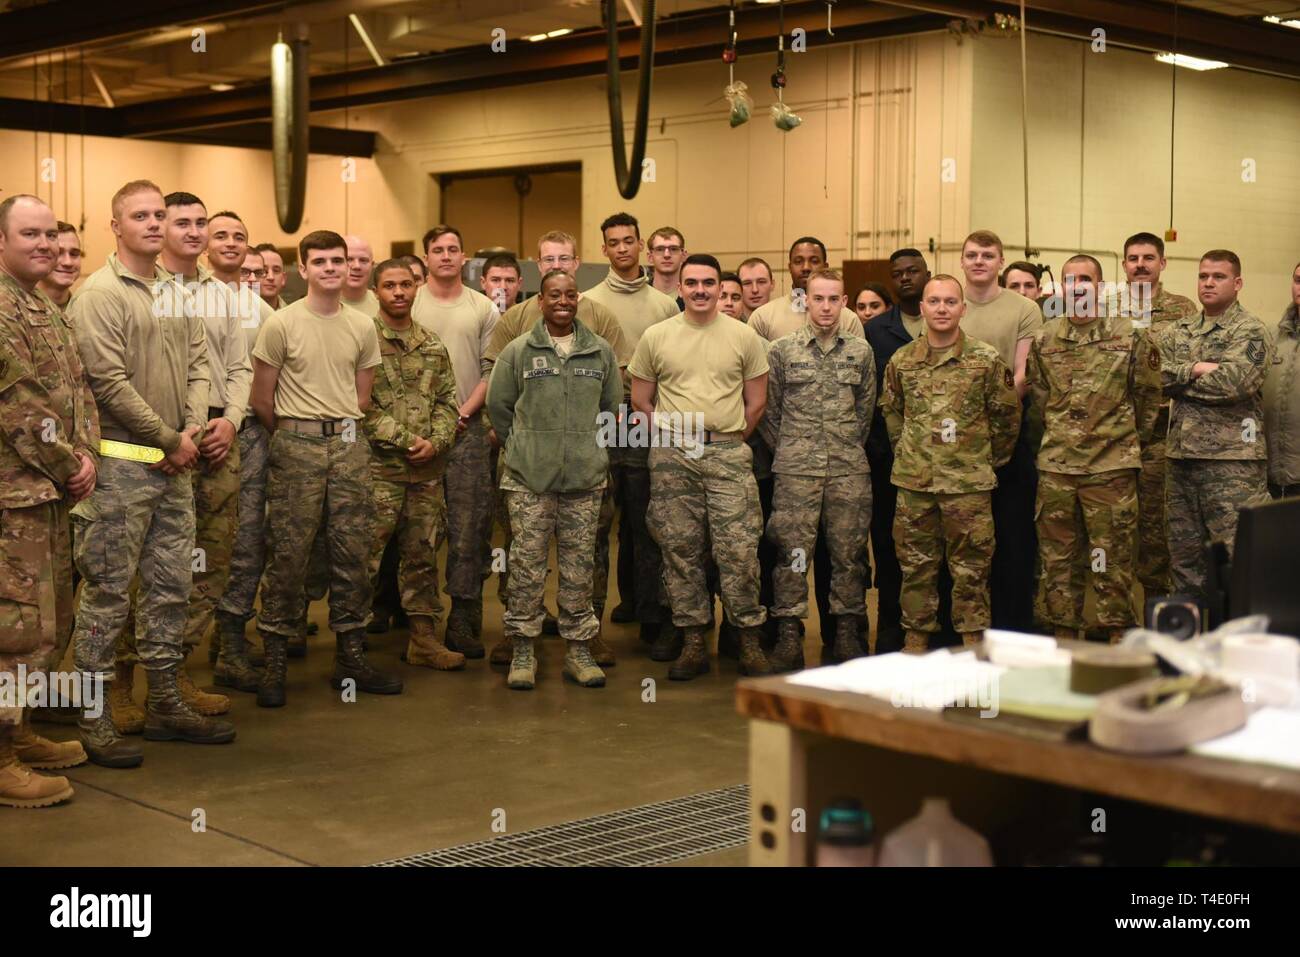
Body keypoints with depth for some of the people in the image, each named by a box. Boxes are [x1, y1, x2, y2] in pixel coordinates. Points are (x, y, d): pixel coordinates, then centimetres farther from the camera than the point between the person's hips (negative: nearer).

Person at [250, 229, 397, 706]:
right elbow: (262, 399, 0)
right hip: (296, 445, -4)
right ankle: (274, 663, 5)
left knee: (353, 552, 6)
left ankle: (350, 658, 16)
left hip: (349, 444, 4)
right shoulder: (281, 324, -4)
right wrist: (294, 434, 8)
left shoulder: (363, 327, 8)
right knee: (288, 554, -3)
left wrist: (341, 428, 10)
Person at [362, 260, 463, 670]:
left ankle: (425, 639, 20)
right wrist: (403, 440, -13)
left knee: (422, 554, 12)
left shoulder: (433, 345, 14)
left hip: (427, 469, 6)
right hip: (379, 466, -5)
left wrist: (435, 441, -5)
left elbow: (448, 401, 12)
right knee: (366, 555, -5)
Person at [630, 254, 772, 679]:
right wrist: (672, 438, 6)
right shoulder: (656, 337, 5)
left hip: (728, 454, -1)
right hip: (672, 456, 1)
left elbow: (756, 403, 9)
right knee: (681, 551, 5)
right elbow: (640, 401, 10)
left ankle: (750, 642, 3)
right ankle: (693, 642, 14)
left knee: (739, 550, -6)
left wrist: (728, 438, 5)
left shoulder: (744, 337, 4)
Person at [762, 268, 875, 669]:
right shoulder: (782, 350, 2)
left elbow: (866, 409, 15)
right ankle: (788, 636, 5)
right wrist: (787, 451, 6)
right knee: (792, 553, -1)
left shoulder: (861, 351, 8)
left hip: (850, 470, 2)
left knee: (848, 553, 5)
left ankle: (847, 632, 14)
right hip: (796, 470, -2)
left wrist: (851, 448, 12)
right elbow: (769, 410, 7)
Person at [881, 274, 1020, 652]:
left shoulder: (986, 359, -3)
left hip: (969, 481, -2)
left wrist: (989, 459, 7)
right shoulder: (901, 361, 5)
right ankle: (916, 641, 18)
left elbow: (1006, 414, 5)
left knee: (971, 567, 2)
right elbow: (891, 412, 18)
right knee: (915, 565, 9)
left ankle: (973, 643, 10)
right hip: (914, 480, 3)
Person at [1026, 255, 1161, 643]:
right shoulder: (1043, 340, 6)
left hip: (1111, 466, -3)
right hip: (1055, 466, 3)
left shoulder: (1130, 337, -2)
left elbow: (1149, 396, 5)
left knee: (1113, 560, 0)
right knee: (1058, 559, 8)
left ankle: (1118, 638, 10)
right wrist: (1062, 437, 11)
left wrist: (1128, 439, 8)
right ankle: (1064, 636, 18)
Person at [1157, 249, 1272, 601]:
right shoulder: (1179, 331, 15)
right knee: (1184, 556, 11)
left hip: (1232, 458, -6)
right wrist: (1195, 369, -12)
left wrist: (1176, 378, -7)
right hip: (1181, 454, 6)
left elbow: (1235, 382, -18)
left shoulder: (1251, 332, -2)